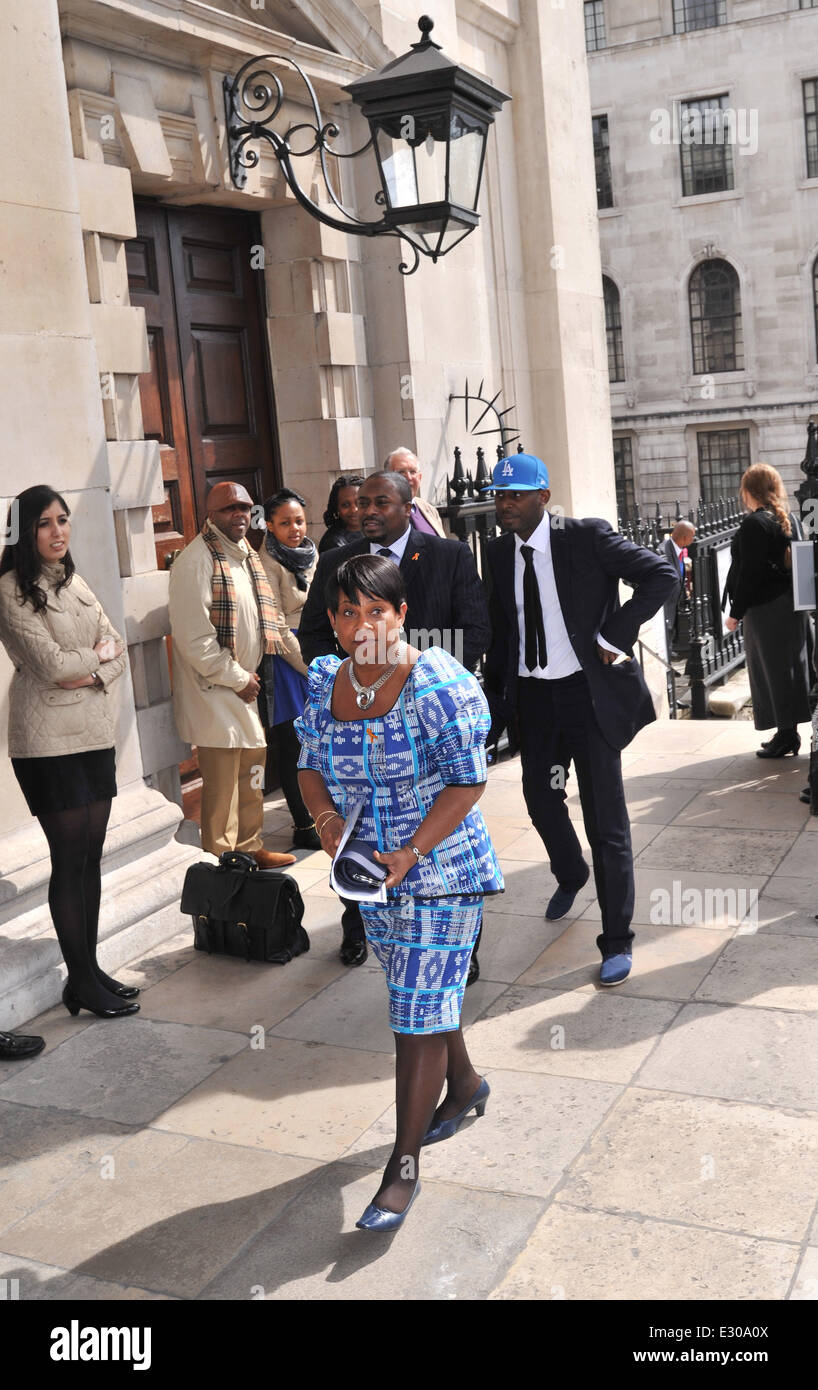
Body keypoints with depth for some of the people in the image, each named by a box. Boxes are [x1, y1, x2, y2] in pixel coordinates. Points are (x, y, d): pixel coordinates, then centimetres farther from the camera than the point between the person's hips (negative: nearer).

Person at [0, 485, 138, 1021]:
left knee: (91, 856, 10)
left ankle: (91, 969, 20)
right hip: (48, 740, -7)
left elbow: (119, 651, 10)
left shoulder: (74, 583, 14)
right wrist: (98, 652, -1)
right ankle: (82, 982, 9)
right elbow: (51, 663, -16)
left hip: (95, 732, 7)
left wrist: (91, 674, -9)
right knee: (69, 859, -2)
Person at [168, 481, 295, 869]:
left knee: (251, 775, 17)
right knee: (222, 785, -4)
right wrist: (237, 678, -14)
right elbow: (193, 637, -20)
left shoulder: (244, 554, 14)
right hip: (216, 692, -9)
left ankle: (249, 848, 31)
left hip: (248, 686, 9)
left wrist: (254, 676, 12)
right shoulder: (196, 560, -16)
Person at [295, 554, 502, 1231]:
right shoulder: (324, 684, 0)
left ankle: (404, 1166, 10)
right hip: (372, 872, 6)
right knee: (423, 993, 23)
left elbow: (468, 782, -16)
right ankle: (465, 1086, 49)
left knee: (419, 1018, -3)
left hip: (442, 873, -6)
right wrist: (326, 816, -11)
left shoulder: (440, 684, -18)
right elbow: (311, 764, 10)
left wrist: (411, 853, -23)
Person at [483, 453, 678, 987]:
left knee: (605, 818, -1)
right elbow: (499, 632, 11)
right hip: (533, 696, 6)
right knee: (541, 798, 20)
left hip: (589, 691, -5)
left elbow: (662, 576, -17)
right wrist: (496, 702, 8)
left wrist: (613, 637, -18)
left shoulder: (586, 536, -12)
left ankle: (617, 941, 11)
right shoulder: (499, 552, 4)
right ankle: (571, 876, 52)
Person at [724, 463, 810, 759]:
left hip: (765, 610, -9)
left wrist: (736, 613, -13)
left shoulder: (754, 523, -16)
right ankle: (789, 734, 19)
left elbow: (749, 573, -19)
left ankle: (786, 735, 3)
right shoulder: (785, 519, 10)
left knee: (773, 671, -2)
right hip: (790, 605, 9)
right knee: (787, 668, 12)